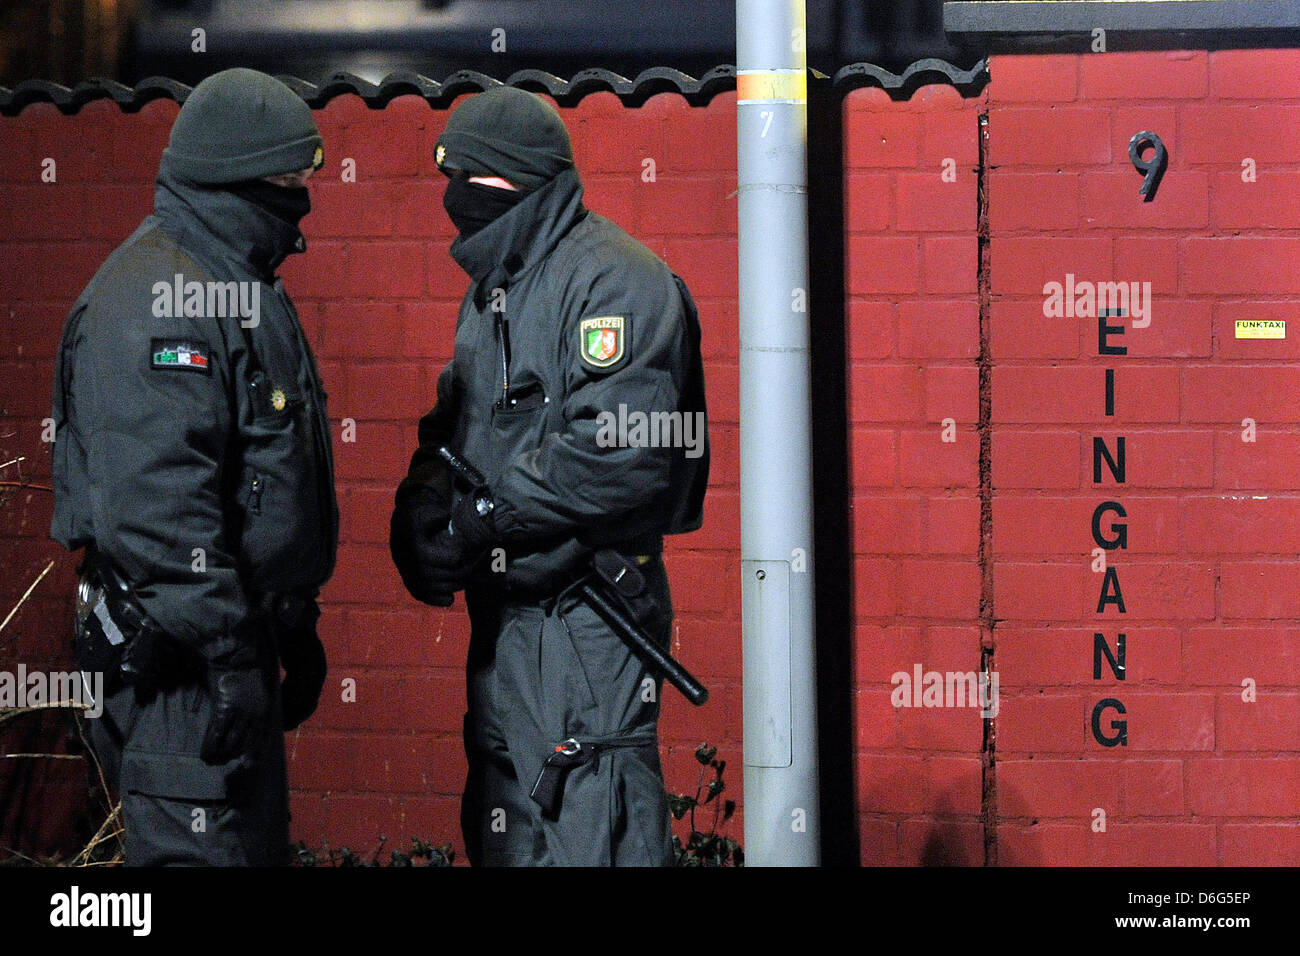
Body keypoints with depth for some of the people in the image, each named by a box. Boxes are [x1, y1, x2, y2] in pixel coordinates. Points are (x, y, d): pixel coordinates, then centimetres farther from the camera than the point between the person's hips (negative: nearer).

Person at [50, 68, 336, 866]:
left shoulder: (240, 289, 18)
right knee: (204, 854, -11)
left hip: (237, 629, 11)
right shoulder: (158, 296, -17)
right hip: (188, 655, -11)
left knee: (259, 846, 15)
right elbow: (157, 501, -25)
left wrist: (294, 633, 26)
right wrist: (226, 653, -27)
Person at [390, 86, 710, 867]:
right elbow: (455, 425, 23)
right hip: (508, 614, 10)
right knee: (503, 831, 15)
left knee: (585, 837, -11)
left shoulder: (612, 282, -14)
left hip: (585, 619, -10)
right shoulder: (495, 286, 17)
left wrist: (478, 519, -20)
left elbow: (621, 455, -24)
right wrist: (422, 514, 2)